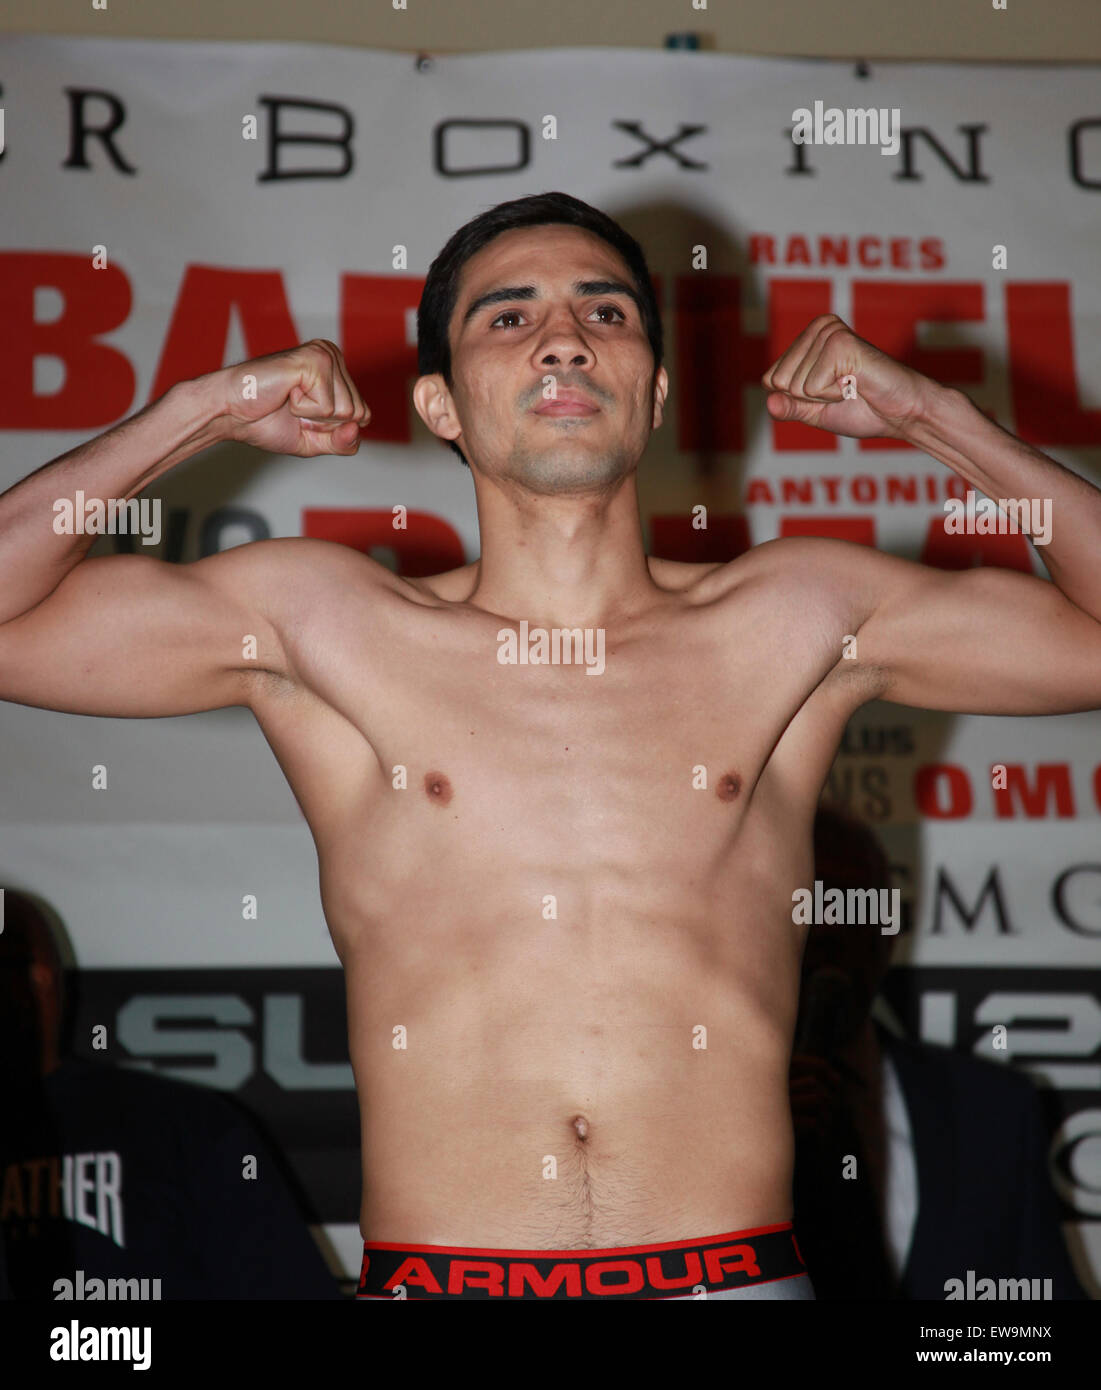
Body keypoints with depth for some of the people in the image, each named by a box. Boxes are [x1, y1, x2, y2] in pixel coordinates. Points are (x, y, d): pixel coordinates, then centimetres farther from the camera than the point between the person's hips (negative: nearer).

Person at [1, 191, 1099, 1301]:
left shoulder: (800, 619, 11)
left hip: (734, 1274, 1)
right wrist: (199, 411, 8)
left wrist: (929, 414, 11)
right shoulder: (323, 626, 9)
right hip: (430, 1277, -1)